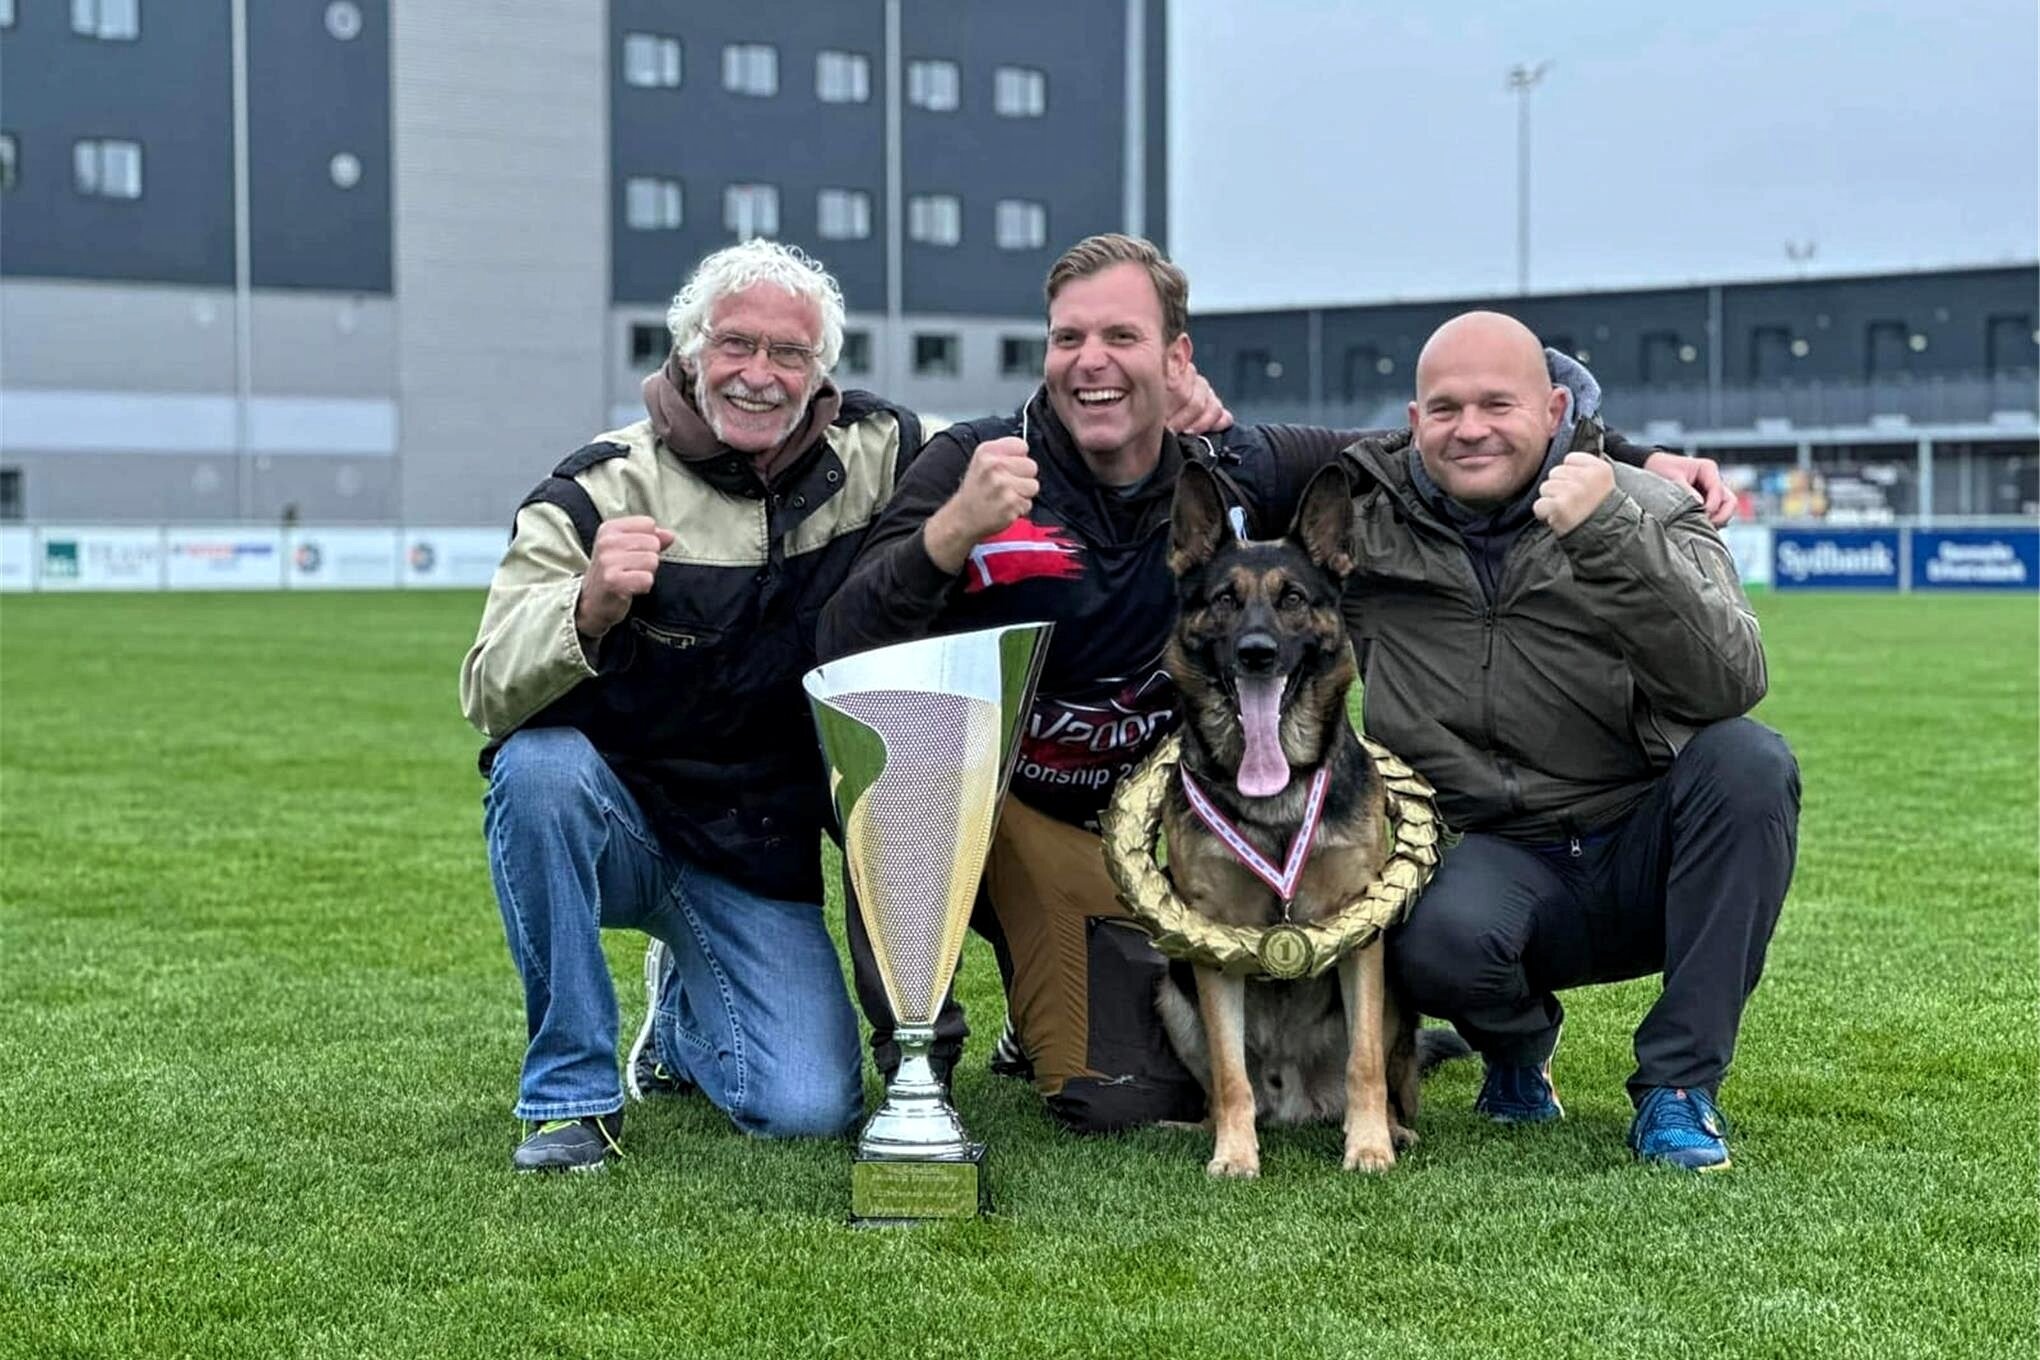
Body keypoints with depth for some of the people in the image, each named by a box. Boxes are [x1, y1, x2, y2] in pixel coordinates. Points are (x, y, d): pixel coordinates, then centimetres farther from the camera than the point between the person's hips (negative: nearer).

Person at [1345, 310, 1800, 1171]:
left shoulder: (1646, 512, -3)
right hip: (1482, 853, 0)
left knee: (1748, 762, -29)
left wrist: (1610, 537, -30)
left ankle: (1679, 1084, -16)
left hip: (1641, 852, 1)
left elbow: (1731, 683, -21)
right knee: (1439, 938, -35)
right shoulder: (1365, 512, 3)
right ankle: (1515, 1040, 6)